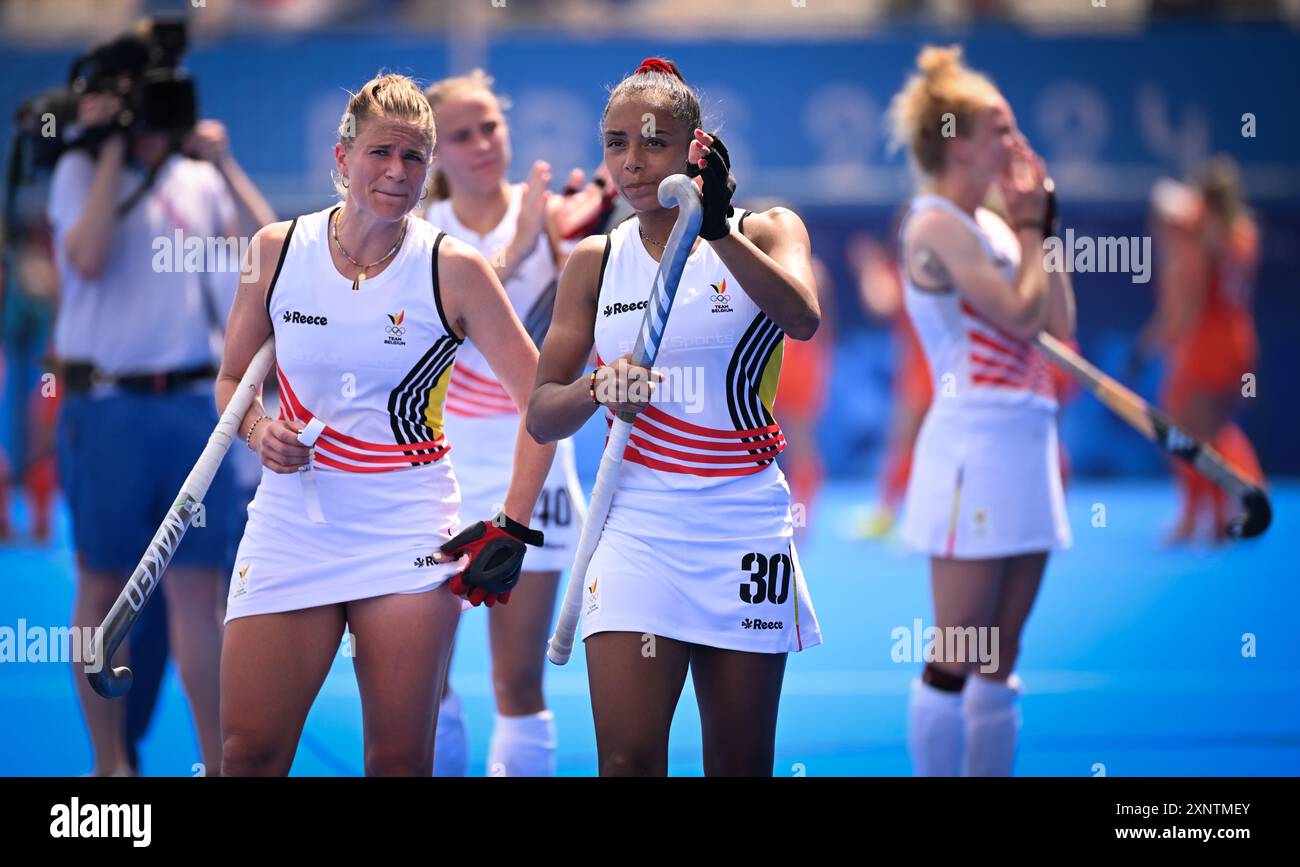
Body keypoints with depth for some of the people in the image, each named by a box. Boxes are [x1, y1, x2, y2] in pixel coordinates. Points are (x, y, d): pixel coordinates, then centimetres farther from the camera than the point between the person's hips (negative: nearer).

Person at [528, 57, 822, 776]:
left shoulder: (765, 232, 1)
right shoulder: (595, 262, 8)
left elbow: (802, 319, -22)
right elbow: (541, 416, 6)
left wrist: (719, 228, -35)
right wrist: (597, 389, -16)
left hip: (743, 523, -1)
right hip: (636, 522, 1)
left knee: (740, 763, 4)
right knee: (627, 760, -12)